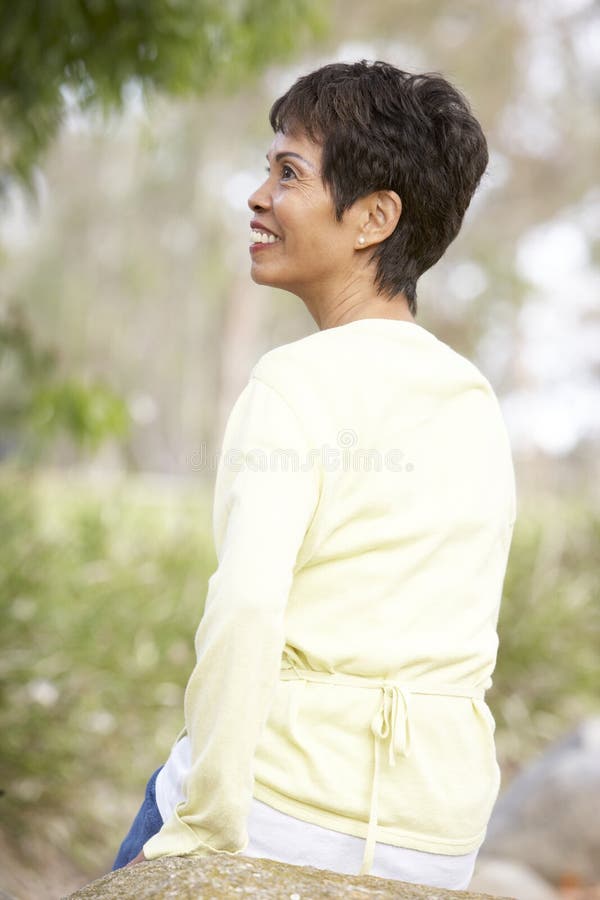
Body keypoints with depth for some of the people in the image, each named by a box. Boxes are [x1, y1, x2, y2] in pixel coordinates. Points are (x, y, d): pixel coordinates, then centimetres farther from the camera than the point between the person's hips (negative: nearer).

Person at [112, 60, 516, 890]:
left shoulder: (301, 383, -11)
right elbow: (453, 643, 12)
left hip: (282, 804, -7)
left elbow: (244, 610, -22)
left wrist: (199, 833, -16)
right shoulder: (478, 406, 10)